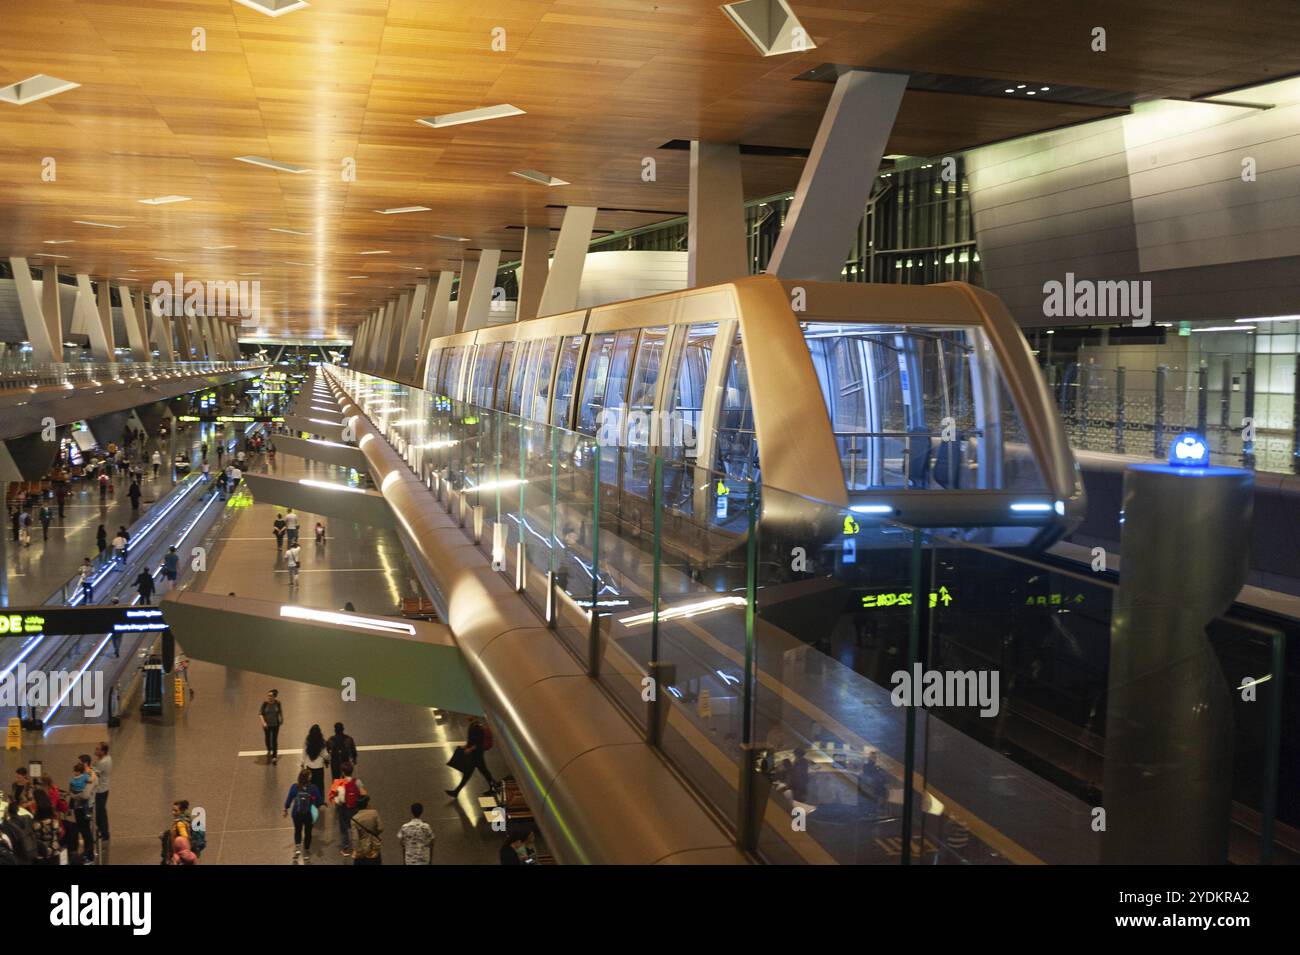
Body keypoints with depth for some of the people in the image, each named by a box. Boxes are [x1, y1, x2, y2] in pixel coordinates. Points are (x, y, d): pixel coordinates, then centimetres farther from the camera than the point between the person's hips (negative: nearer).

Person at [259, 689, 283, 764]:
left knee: (274, 740, -2)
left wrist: (282, 720, 15)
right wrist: (263, 722, -25)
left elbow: (280, 712, 4)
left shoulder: (277, 703, -15)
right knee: (268, 738, 20)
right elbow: (260, 714, -13)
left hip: (275, 724, -1)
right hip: (267, 725, 1)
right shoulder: (265, 704, -18)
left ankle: (275, 756, 8)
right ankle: (269, 751, 48)